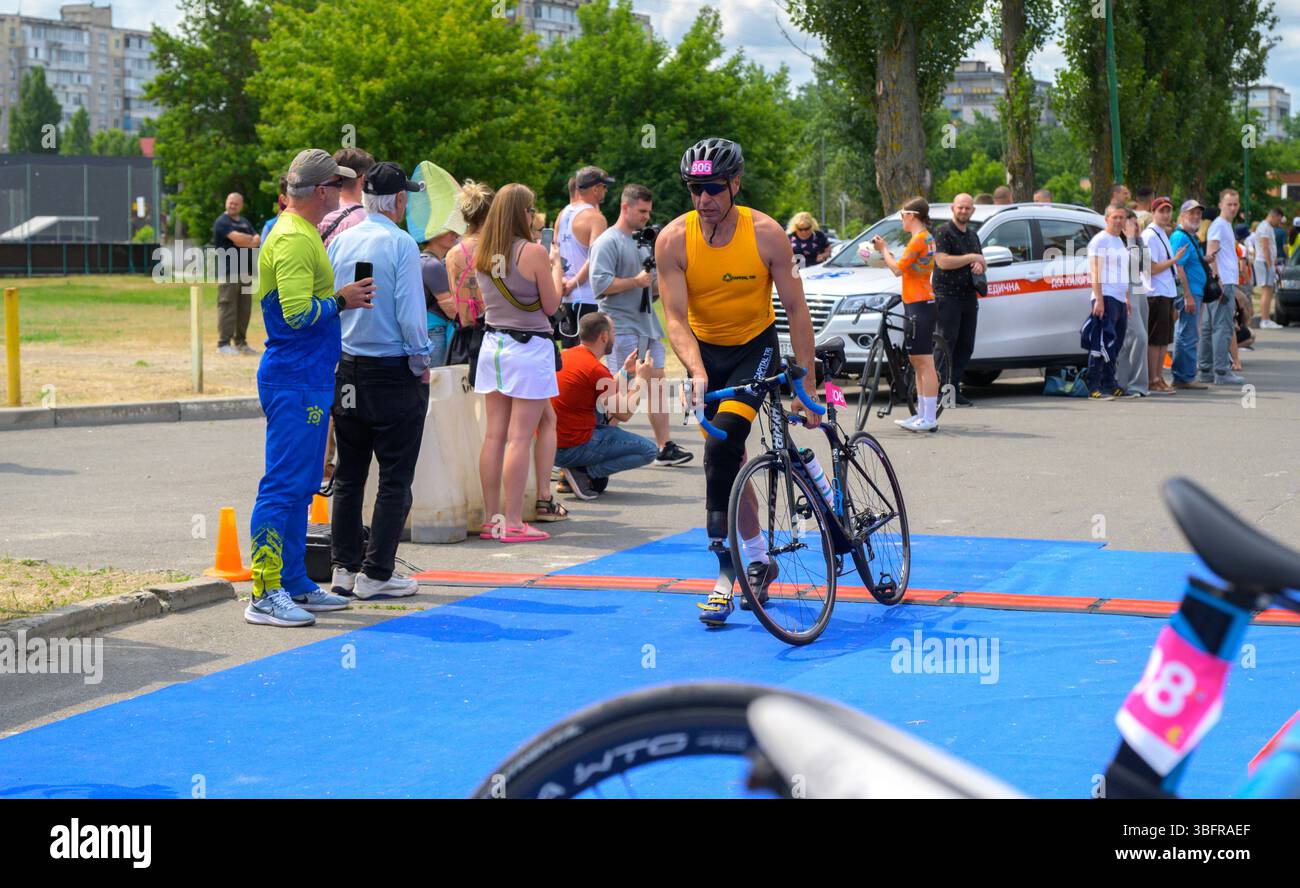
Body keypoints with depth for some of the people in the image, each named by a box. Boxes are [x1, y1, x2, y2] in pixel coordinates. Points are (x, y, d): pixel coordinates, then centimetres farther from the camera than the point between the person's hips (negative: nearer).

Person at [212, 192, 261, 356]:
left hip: (245, 271, 7)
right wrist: (251, 239, -2)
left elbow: (257, 241, 9)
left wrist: (244, 241, -10)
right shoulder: (222, 222, -4)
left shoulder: (245, 222, 20)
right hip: (228, 270, -7)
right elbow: (237, 238, -18)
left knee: (245, 308, 9)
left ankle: (240, 342, 16)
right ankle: (223, 344, -8)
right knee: (227, 307, -9)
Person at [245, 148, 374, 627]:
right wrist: (342, 300, -11)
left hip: (307, 377, 11)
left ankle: (294, 584, 22)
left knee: (300, 485, 15)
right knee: (284, 485, -10)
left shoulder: (300, 233, 17)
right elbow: (298, 312, -24)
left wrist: (340, 298, 12)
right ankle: (265, 595, -10)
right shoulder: (294, 239, -16)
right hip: (295, 381, -11)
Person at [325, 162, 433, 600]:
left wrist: (335, 355, 15)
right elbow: (410, 312, -16)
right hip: (393, 373, -6)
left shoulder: (339, 242, 4)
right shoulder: (400, 243, -13)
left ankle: (345, 568, 16)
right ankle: (375, 574, 0)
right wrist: (421, 362, -4)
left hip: (346, 371, 6)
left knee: (348, 475, 14)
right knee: (395, 478, 1)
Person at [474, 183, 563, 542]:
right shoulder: (533, 253, -14)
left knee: (494, 434, 9)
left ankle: (492, 517, 12)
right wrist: (552, 270, 8)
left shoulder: (481, 254, 4)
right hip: (529, 347, -6)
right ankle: (513, 522, -4)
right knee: (520, 436, -4)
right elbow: (551, 306, -8)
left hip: (493, 344, 6)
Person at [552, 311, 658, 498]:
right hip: (572, 450, -9)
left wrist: (625, 372, 22)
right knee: (649, 450, -3)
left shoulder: (563, 355, 10)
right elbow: (624, 414, -9)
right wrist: (642, 379, 2)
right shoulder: (596, 369, -16)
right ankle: (583, 472, -9)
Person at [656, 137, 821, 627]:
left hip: (755, 347, -3)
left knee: (722, 444, -23)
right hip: (704, 351, 3)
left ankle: (726, 566, -19)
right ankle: (758, 559, 23)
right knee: (728, 455, 6)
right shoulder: (673, 240, -16)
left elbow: (797, 310, -13)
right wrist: (697, 373, -36)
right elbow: (675, 317, -19)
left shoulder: (766, 234, -19)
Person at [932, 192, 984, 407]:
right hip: (947, 296, -7)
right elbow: (943, 262, -17)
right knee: (946, 344, -10)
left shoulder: (973, 235, 20)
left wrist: (979, 266, 2)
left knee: (966, 347, 5)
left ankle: (955, 390, 9)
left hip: (969, 298, 8)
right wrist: (971, 258, -10)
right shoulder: (943, 232, -5)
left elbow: (980, 261, 27)